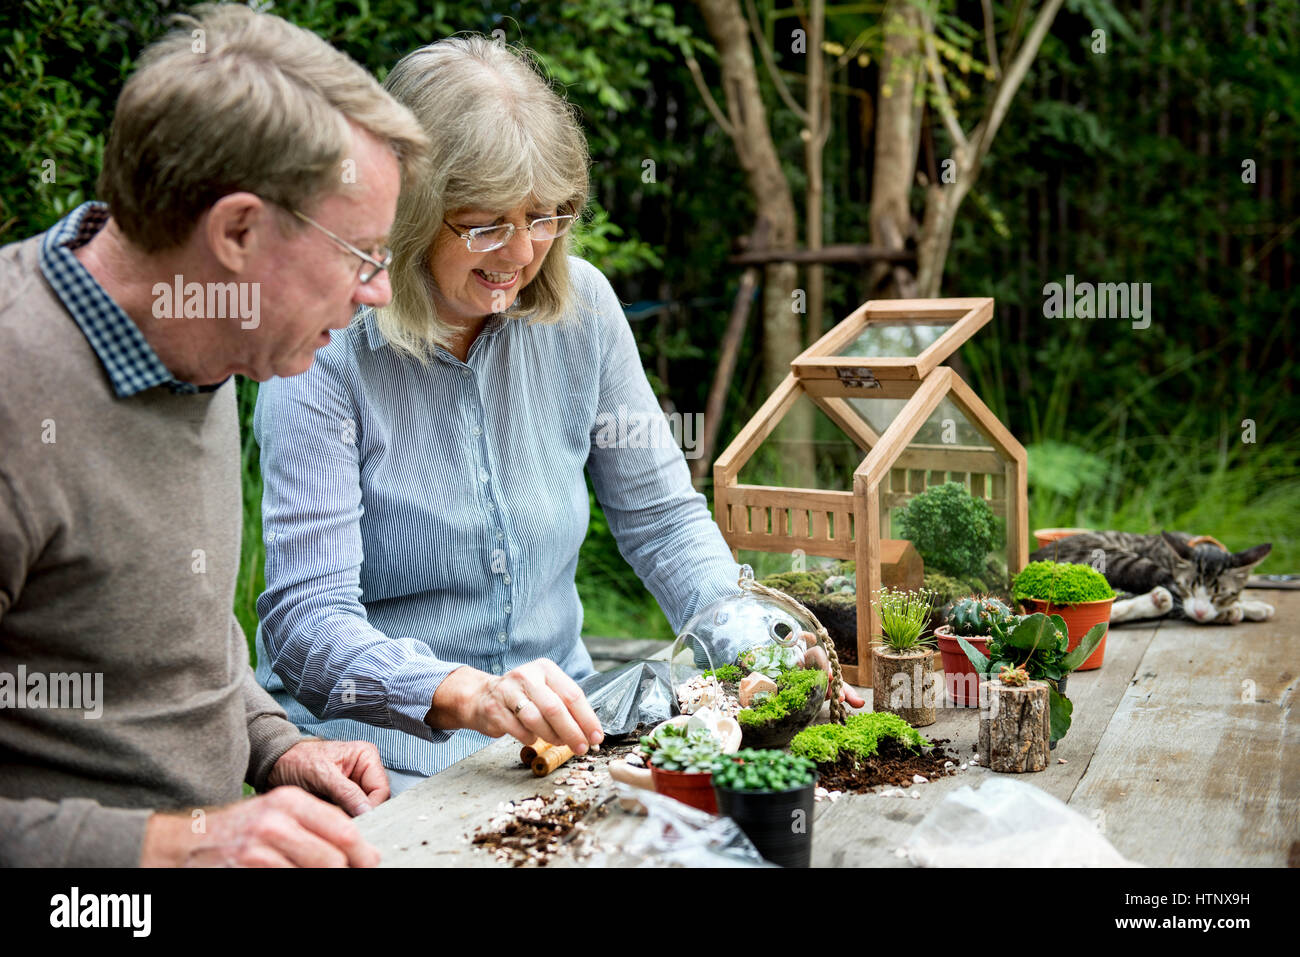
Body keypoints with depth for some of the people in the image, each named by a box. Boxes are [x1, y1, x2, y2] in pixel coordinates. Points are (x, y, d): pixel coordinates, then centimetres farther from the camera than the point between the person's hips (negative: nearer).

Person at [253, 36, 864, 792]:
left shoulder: (580, 304, -1)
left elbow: (661, 514, 6)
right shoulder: (322, 352, -15)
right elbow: (308, 619, -21)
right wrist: (467, 694, -39)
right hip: (387, 743, -4)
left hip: (561, 725, 5)